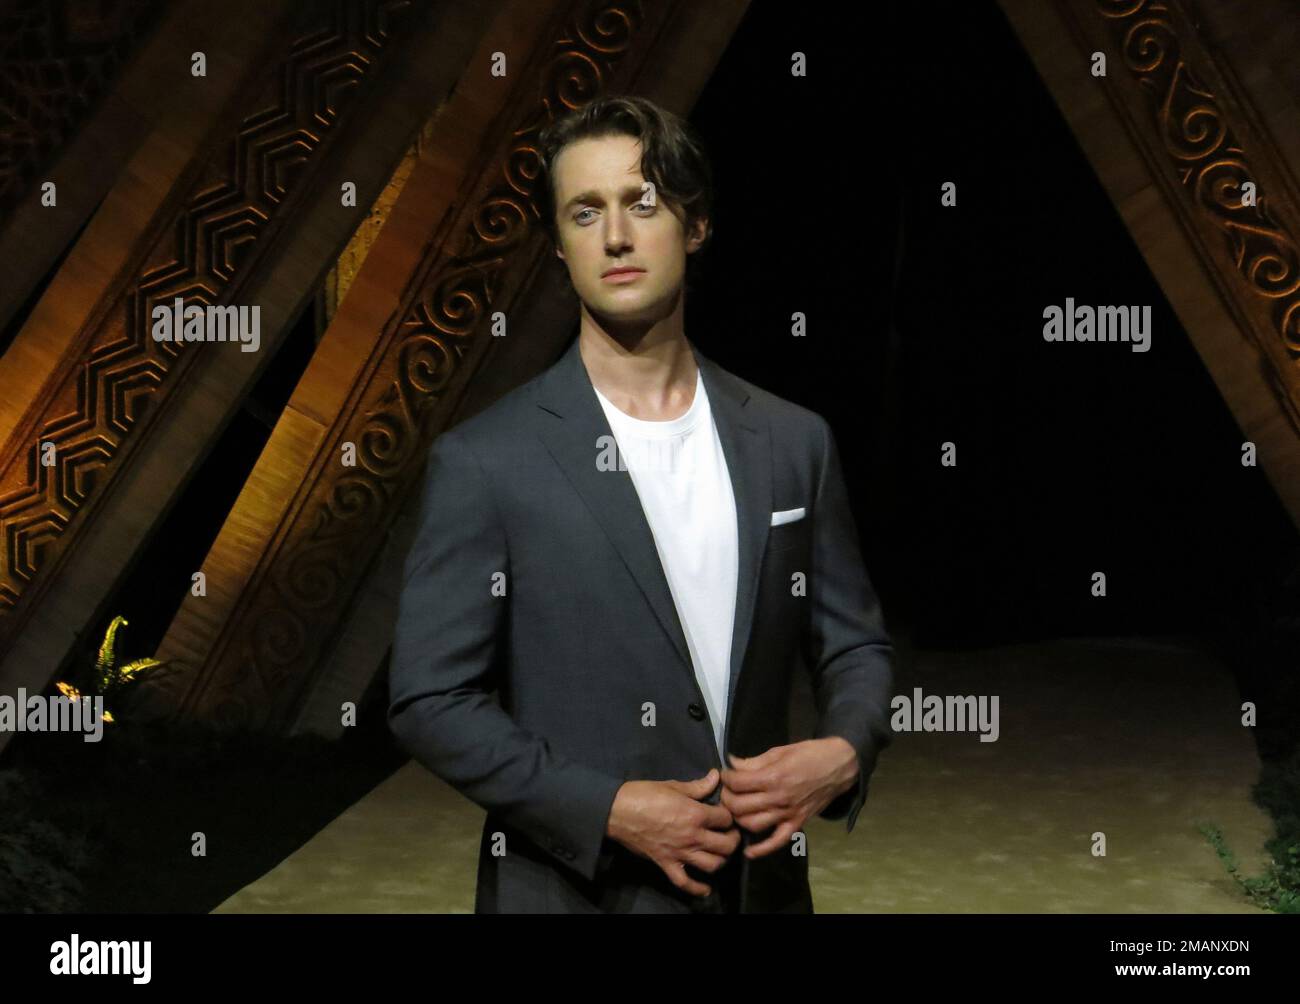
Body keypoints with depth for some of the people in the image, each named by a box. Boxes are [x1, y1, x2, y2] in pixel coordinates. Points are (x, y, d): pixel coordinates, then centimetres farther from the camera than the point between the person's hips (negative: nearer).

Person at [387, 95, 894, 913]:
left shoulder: (794, 443, 1)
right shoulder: (484, 461, -9)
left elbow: (855, 643, 9)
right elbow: (428, 700, -9)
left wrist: (842, 752, -11)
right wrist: (611, 810, -17)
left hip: (762, 881, 4)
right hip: (575, 887, -3)